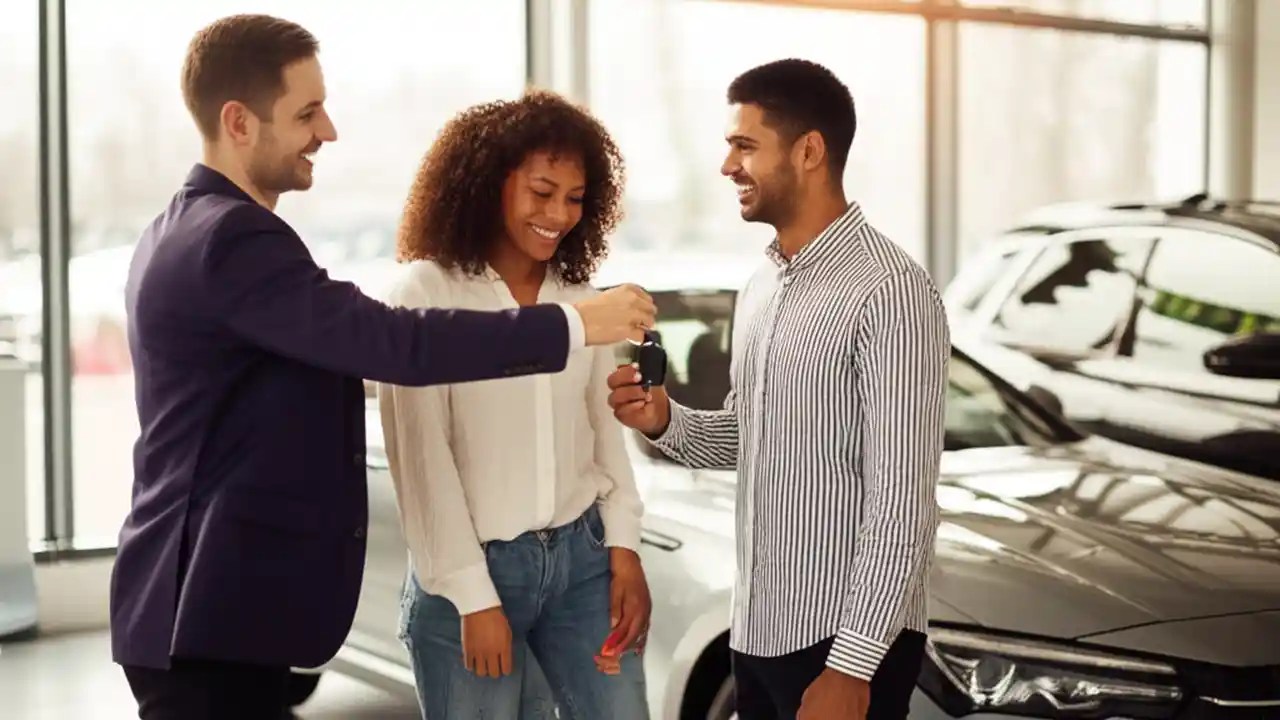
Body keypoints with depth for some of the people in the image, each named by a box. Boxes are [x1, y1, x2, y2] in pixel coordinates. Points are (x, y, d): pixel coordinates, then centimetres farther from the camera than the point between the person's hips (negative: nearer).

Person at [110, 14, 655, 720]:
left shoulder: (186, 231, 13)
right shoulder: (232, 239, -20)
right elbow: (393, 341, -28)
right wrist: (573, 323, -22)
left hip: (209, 604, 10)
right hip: (215, 615, -10)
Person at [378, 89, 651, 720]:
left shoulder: (579, 297, 7)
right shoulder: (426, 294, -9)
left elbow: (606, 431, 12)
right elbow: (422, 460, -12)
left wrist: (624, 549, 2)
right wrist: (473, 596, -13)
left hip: (581, 557, 5)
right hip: (471, 570, -4)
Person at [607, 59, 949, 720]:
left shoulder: (886, 291, -16)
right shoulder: (761, 288, 11)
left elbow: (901, 501, -19)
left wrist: (851, 666, -21)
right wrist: (664, 422, 1)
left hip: (844, 640, -8)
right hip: (758, 632, 8)